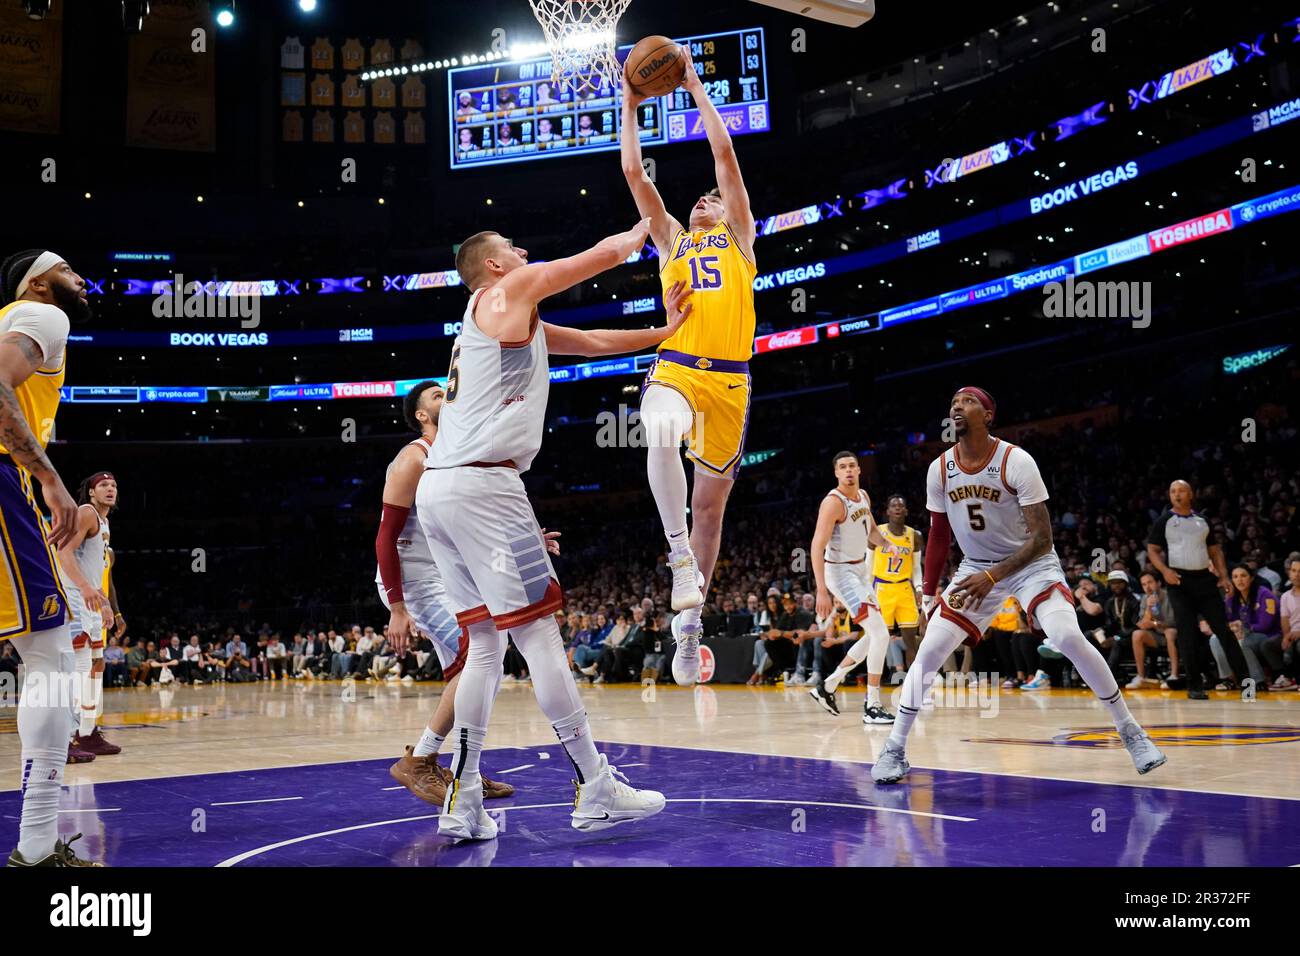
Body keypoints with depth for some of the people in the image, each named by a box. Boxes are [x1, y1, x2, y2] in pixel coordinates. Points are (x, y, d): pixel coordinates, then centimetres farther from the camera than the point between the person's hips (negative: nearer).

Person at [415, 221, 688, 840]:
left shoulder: (515, 319, 27)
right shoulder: (509, 290, 3)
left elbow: (595, 342, 35)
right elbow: (611, 252, 9)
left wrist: (664, 331, 33)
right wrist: (646, 228, 28)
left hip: (438, 488, 10)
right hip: (481, 483, -10)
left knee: (486, 643, 11)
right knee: (538, 632, -7)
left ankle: (462, 802, 7)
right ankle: (596, 790, -2)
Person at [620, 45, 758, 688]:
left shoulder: (738, 236, 17)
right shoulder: (673, 240, 22)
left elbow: (725, 153, 11)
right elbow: (634, 173, 17)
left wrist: (694, 85, 15)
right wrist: (629, 106, 19)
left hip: (729, 380, 0)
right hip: (675, 369, 0)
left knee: (710, 505, 6)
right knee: (661, 438, -37)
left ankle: (689, 620, 17)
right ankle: (679, 556, -26)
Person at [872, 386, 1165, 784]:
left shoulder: (1016, 461, -20)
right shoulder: (939, 469, -6)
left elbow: (1042, 538, -20)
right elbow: (939, 535, 8)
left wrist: (993, 576, -29)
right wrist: (928, 593, 6)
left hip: (1031, 563, -4)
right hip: (975, 568, 4)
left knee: (1070, 638, -24)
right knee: (929, 651, -10)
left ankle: (1130, 732, -5)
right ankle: (894, 750, 2)